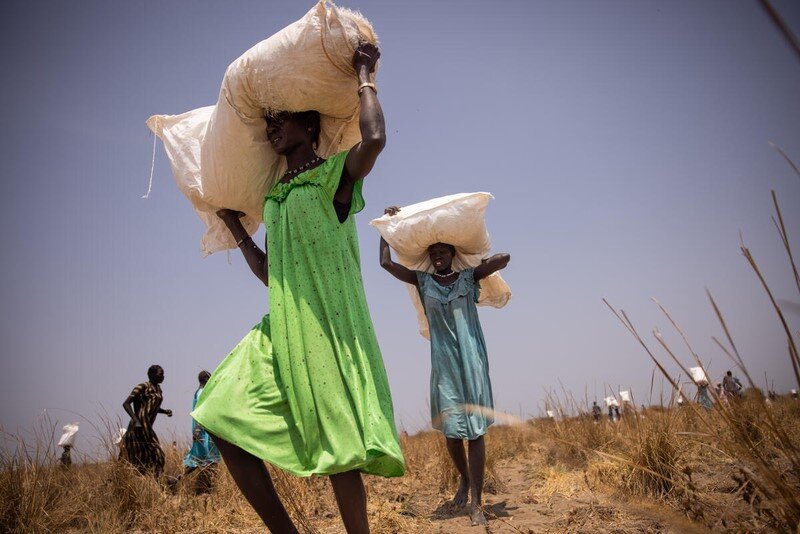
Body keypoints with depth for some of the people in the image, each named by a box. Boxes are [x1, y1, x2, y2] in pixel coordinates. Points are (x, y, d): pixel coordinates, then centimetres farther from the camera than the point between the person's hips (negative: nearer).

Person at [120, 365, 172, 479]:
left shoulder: (157, 388, 13)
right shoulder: (143, 387, -12)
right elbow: (126, 403, -16)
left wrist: (165, 411, 8)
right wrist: (136, 420, -26)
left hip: (147, 427, 8)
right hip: (139, 427, -8)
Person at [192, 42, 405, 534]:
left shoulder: (334, 175, 0)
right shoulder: (274, 196, 20)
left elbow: (375, 140, -23)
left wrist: (364, 75, -7)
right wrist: (234, 225, 25)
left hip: (329, 325, -7)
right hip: (283, 330, 8)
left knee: (337, 446, -8)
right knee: (223, 421, 0)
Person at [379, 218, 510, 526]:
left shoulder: (469, 277, 5)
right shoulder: (423, 281, 8)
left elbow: (504, 257, -4)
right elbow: (386, 262, 3)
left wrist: (482, 263, 12)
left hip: (472, 361, -1)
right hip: (444, 364, 1)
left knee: (475, 430, -4)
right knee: (451, 430, 5)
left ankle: (476, 503, -1)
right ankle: (464, 478, 33)